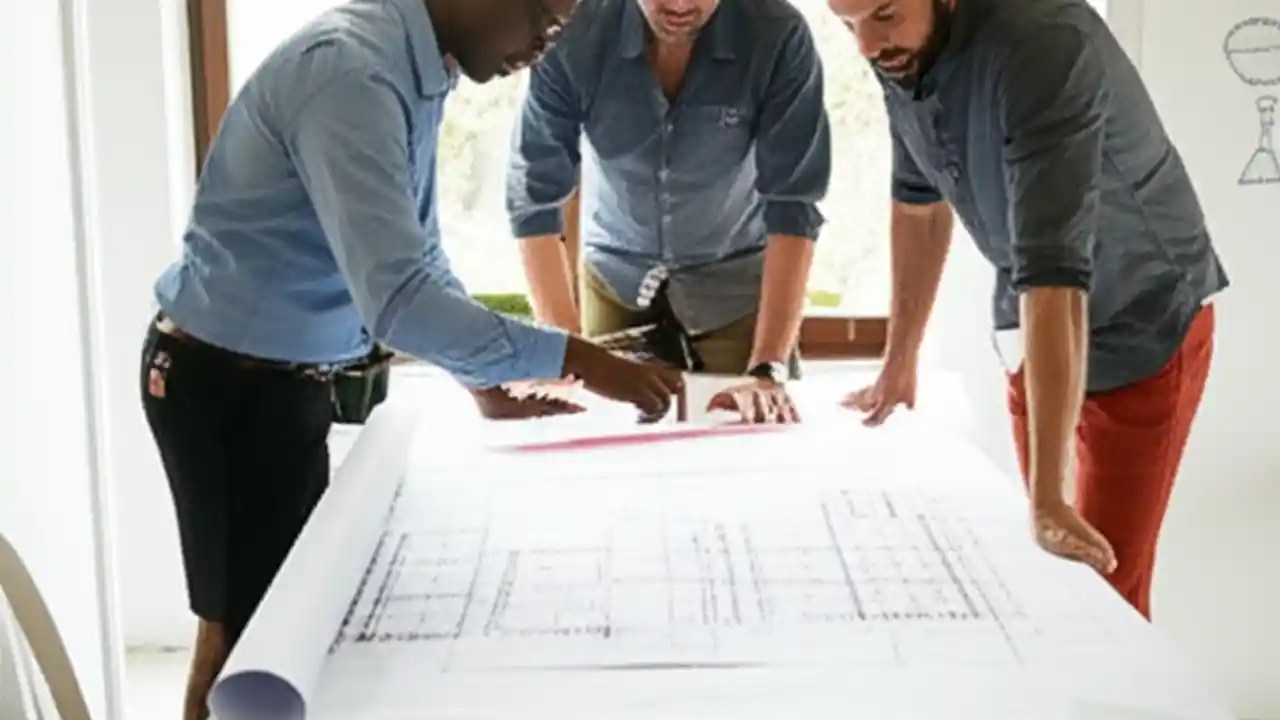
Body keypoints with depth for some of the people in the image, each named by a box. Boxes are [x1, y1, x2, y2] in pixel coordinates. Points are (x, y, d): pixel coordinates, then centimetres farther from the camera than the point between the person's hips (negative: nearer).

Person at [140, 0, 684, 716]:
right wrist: (574, 359, -32)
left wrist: (485, 377, 4)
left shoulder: (417, 69, 4)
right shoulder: (352, 72, -27)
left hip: (291, 380, 9)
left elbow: (418, 256, 13)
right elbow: (397, 297, -35)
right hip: (229, 385, -9)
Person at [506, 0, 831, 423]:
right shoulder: (573, 36, -24)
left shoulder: (779, 37, -27)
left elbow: (792, 207, -26)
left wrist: (768, 368, -33)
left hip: (736, 276, -1)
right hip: (616, 274, 1)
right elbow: (534, 198, -20)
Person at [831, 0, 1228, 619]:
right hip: (1032, 329, 6)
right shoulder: (901, 51, -11)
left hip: (1142, 329, -6)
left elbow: (1055, 271, -40)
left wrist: (1048, 495, -43)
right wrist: (899, 363, 11)